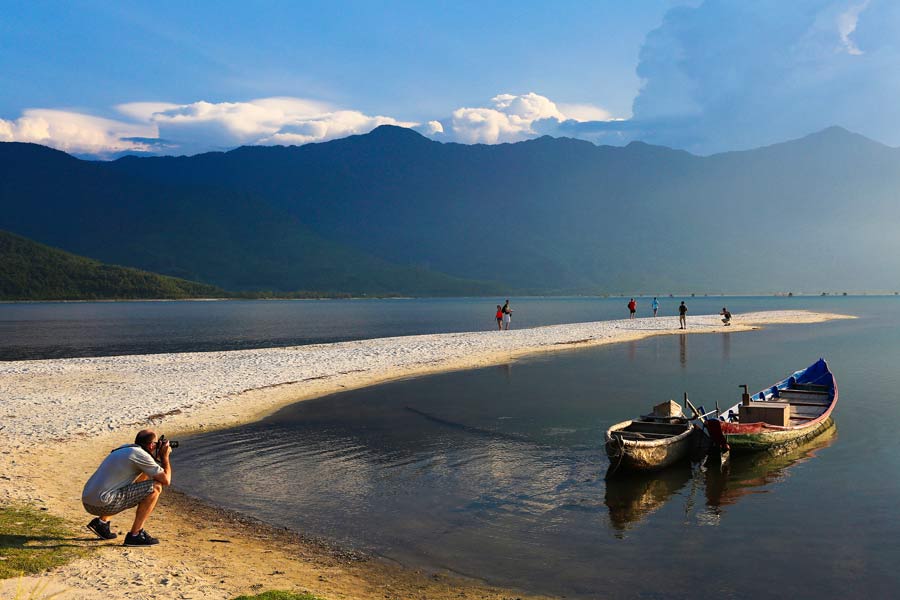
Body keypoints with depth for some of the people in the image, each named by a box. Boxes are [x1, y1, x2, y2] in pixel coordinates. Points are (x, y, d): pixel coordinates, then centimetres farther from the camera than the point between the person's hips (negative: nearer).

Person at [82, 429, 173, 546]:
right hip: (103, 504, -9)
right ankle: (135, 535, -2)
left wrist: (161, 456, 23)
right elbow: (166, 480, -8)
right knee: (155, 487, -7)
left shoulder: (125, 449, 17)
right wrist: (165, 456, 6)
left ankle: (101, 522, 20)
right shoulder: (140, 454, -10)